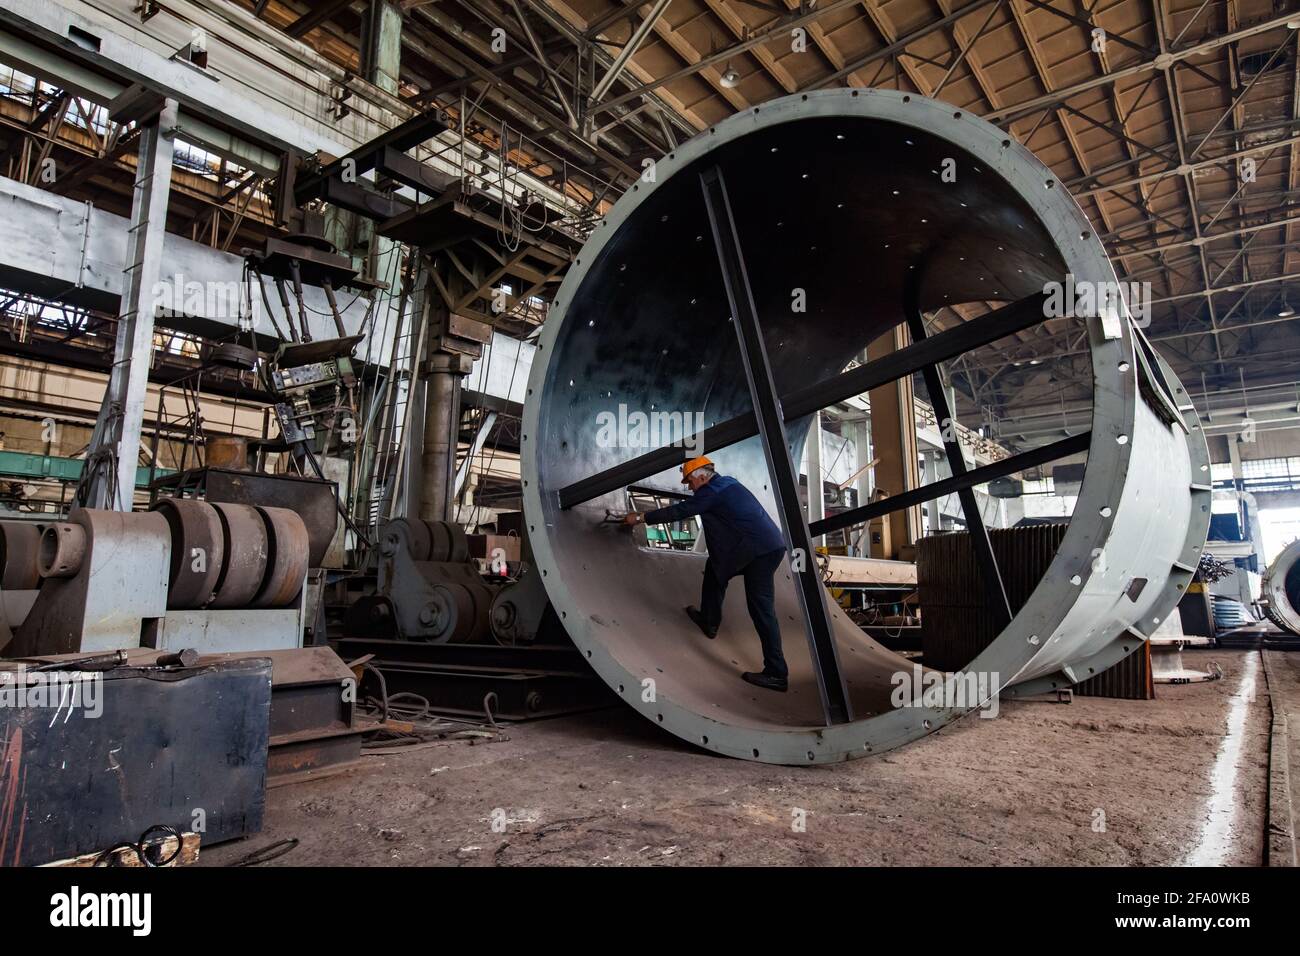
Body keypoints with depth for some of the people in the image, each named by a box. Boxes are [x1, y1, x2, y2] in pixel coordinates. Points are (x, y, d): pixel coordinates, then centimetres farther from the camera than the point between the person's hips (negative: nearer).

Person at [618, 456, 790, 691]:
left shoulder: (712, 491, -9)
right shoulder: (726, 483, 20)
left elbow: (679, 511, -7)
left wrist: (640, 518, 1)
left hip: (760, 551, -9)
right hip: (771, 544, 9)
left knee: (761, 608, -1)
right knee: (715, 567, 16)